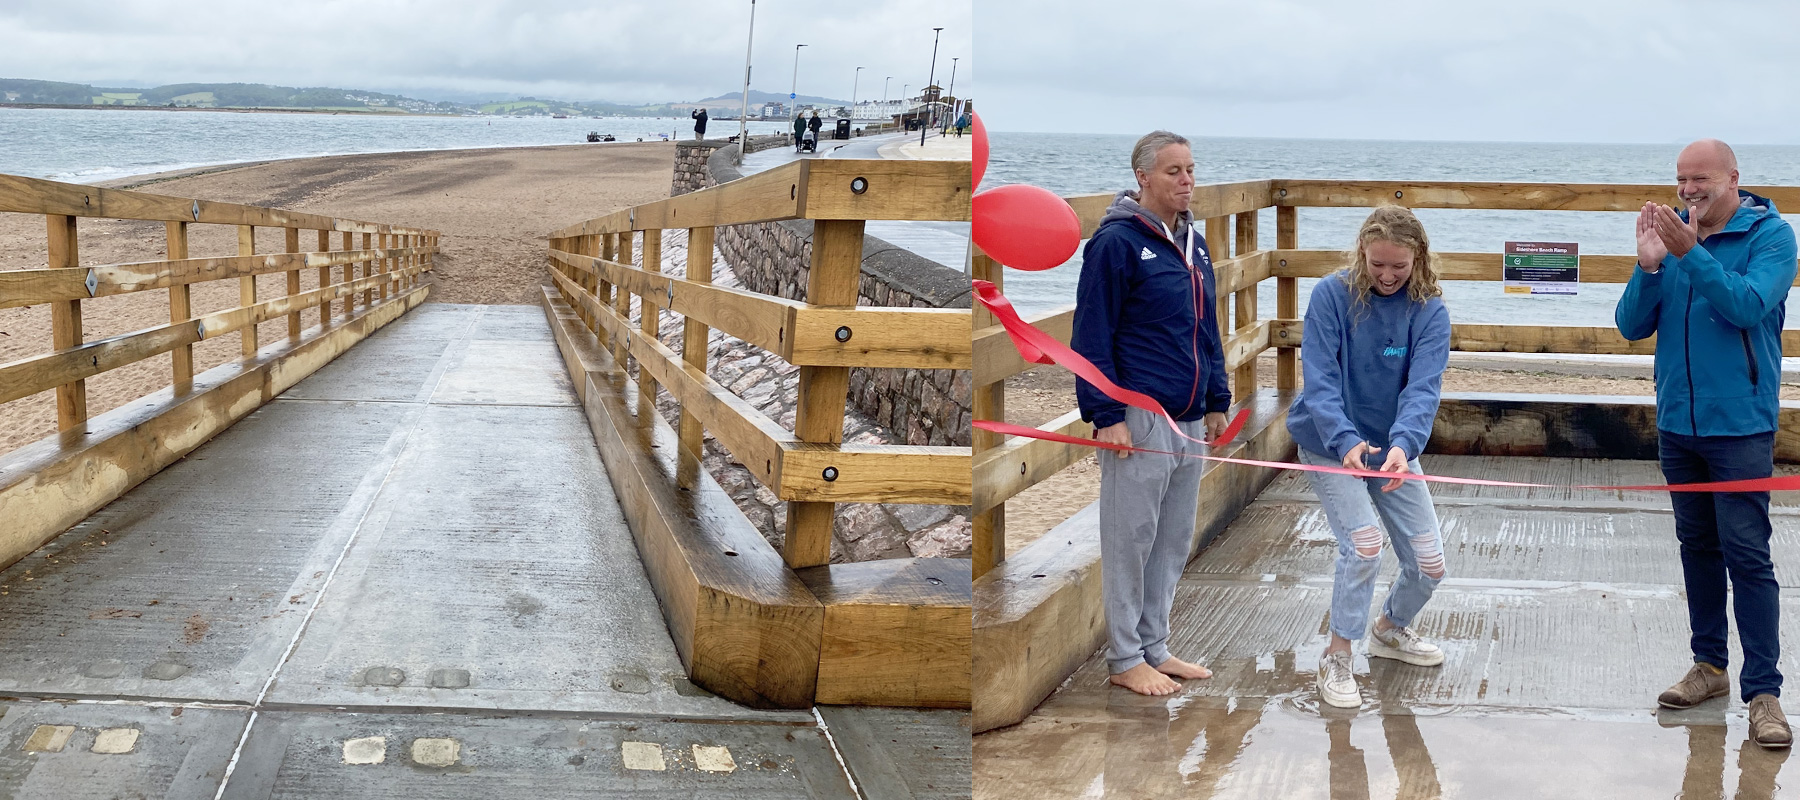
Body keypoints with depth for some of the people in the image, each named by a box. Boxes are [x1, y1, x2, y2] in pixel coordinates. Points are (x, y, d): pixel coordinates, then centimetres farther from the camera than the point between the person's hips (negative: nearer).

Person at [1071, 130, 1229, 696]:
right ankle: (1125, 660, 11)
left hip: (1190, 421, 8)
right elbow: (1092, 337, -13)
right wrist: (1107, 416, -16)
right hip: (1139, 420, -8)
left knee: (1174, 542, 13)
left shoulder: (1193, 245, 14)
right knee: (1130, 541, 0)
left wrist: (1217, 402, 18)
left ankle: (1154, 646, 25)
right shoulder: (1116, 242, -10)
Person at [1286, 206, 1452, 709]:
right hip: (1330, 446, -3)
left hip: (1393, 448, 4)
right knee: (1363, 543, -22)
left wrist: (1403, 444, -42)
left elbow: (1423, 386, -23)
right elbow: (1319, 380, -22)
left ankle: (1391, 630, 37)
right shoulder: (1332, 295, -16)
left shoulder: (1428, 311, -10)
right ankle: (1337, 656, -3)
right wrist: (1346, 441, -38)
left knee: (1429, 562, 6)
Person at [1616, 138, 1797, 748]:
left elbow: (1748, 306, -22)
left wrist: (1692, 253, -29)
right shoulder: (1672, 233, 5)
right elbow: (1632, 326, 1)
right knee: (1698, 546, 13)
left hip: (1739, 423, -5)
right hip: (1678, 420, 5)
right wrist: (1649, 267, -15)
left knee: (1746, 554, -8)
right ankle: (1710, 665, 25)